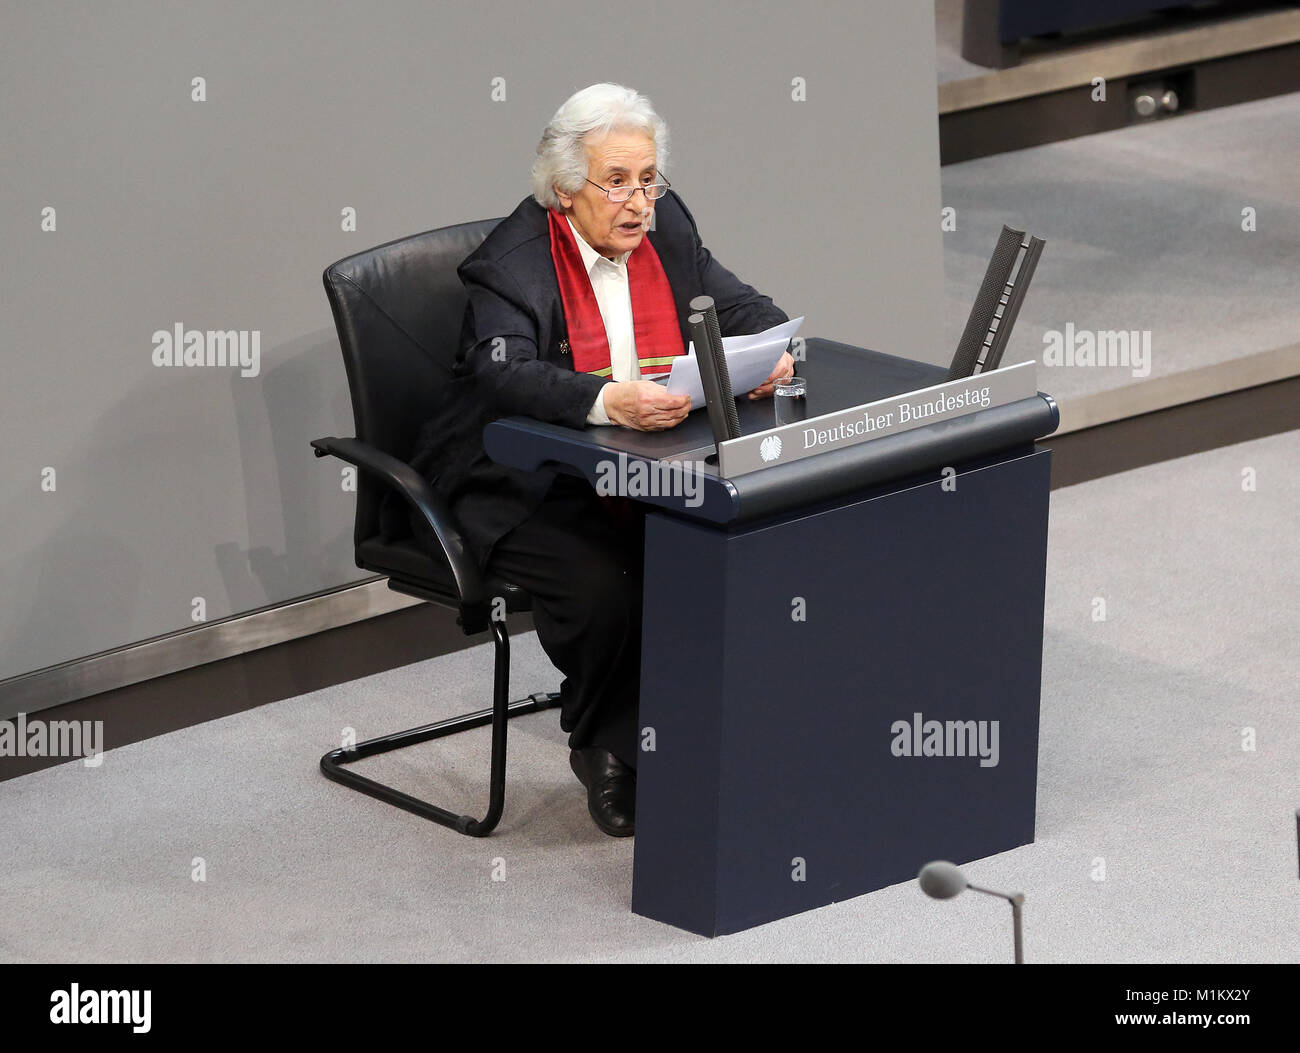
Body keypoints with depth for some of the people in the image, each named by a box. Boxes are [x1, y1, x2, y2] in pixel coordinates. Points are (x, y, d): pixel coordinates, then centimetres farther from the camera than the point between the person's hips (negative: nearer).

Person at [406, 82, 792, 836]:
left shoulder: (666, 226, 4)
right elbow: (504, 374, -32)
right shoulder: (514, 261, -16)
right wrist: (610, 402, -48)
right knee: (602, 584, -31)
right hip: (518, 490, -6)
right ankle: (608, 753, -4)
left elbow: (745, 308, 8)